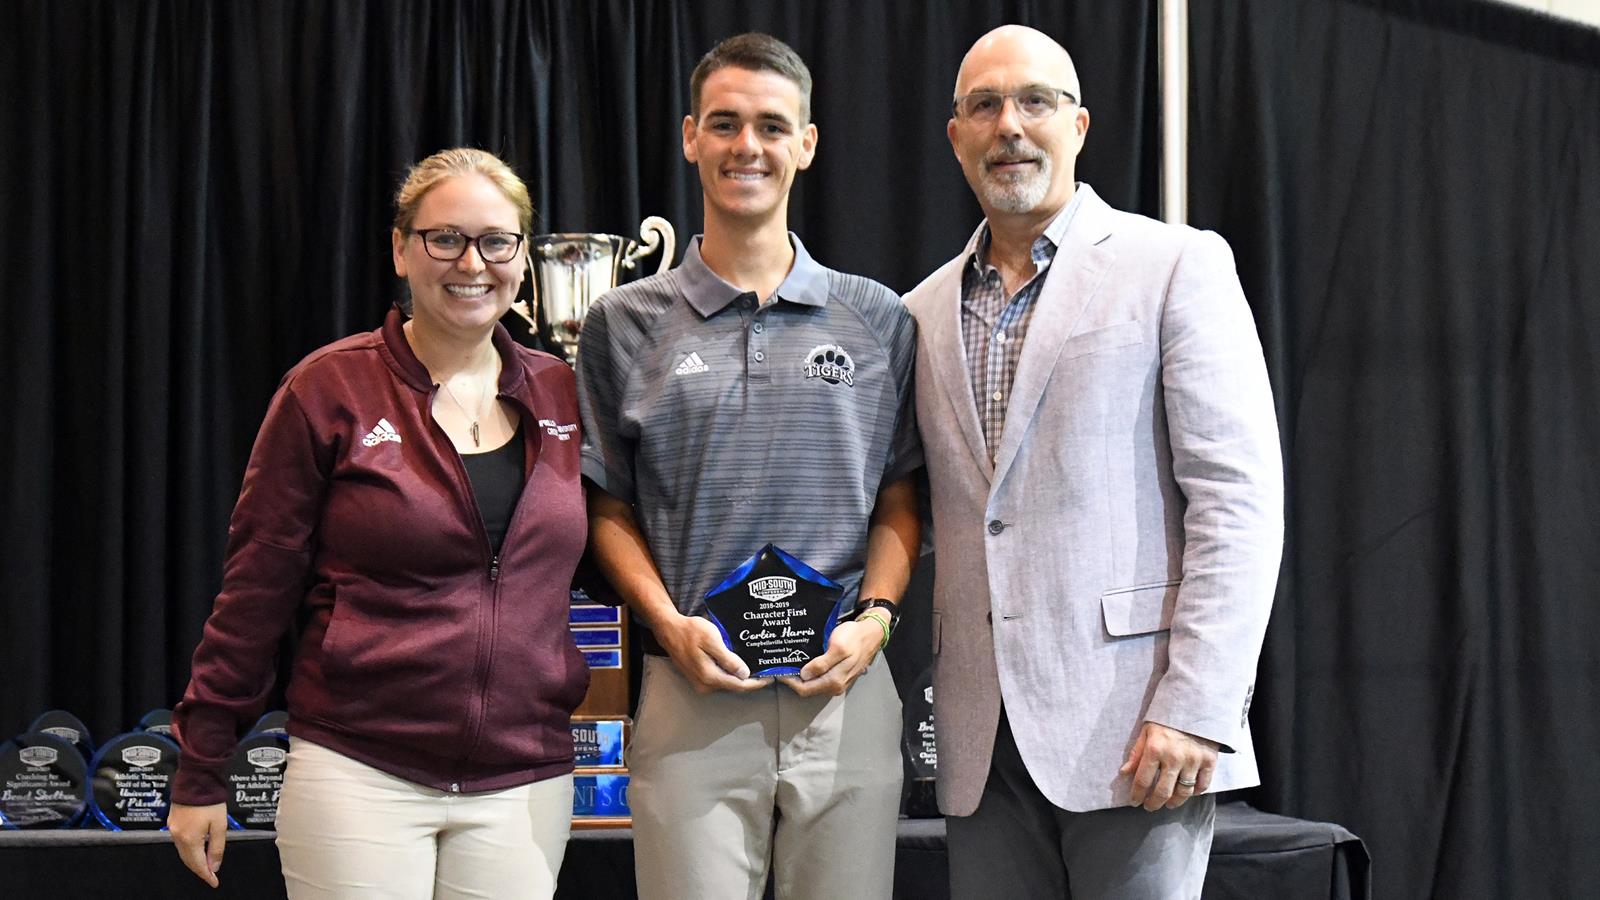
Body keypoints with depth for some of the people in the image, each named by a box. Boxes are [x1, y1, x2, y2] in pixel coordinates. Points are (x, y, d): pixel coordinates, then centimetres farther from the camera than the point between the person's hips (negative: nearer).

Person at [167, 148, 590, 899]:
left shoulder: (562, 395, 6)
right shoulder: (331, 390, -3)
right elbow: (257, 586, -1)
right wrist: (199, 773, 0)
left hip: (525, 785, 3)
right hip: (360, 779, -3)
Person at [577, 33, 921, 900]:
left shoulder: (877, 320, 8)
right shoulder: (625, 324, 6)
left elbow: (897, 501, 11)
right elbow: (609, 508, 7)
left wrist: (875, 617, -6)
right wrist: (671, 625, -8)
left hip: (845, 690, 1)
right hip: (691, 692, -1)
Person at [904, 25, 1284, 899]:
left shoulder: (1178, 265, 0)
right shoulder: (925, 312, 15)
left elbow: (1239, 498, -7)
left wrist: (1195, 709, -15)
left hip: (1130, 729, -4)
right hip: (981, 741, 5)